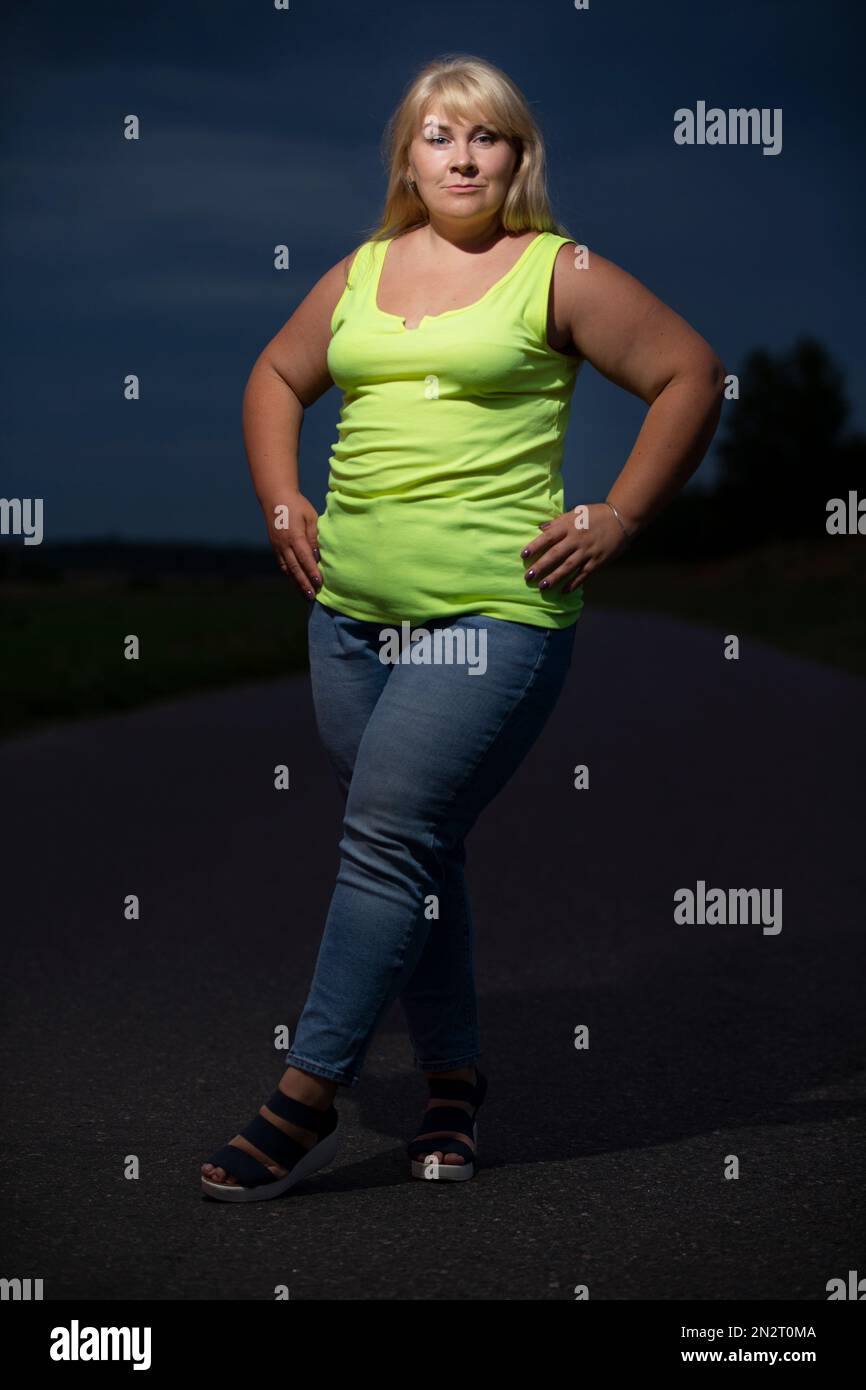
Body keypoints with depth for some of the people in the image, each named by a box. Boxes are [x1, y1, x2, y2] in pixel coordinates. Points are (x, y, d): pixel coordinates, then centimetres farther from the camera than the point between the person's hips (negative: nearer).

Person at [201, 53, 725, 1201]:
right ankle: (454, 1082, 25)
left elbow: (692, 375, 1)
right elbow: (276, 379, 28)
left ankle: (305, 1104, -5)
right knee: (418, 853, 11)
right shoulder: (361, 272, 15)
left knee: (390, 843, -11)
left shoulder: (559, 272, 1)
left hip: (493, 612, -6)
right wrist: (282, 503, 14)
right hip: (350, 610, 6)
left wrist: (615, 520, -5)